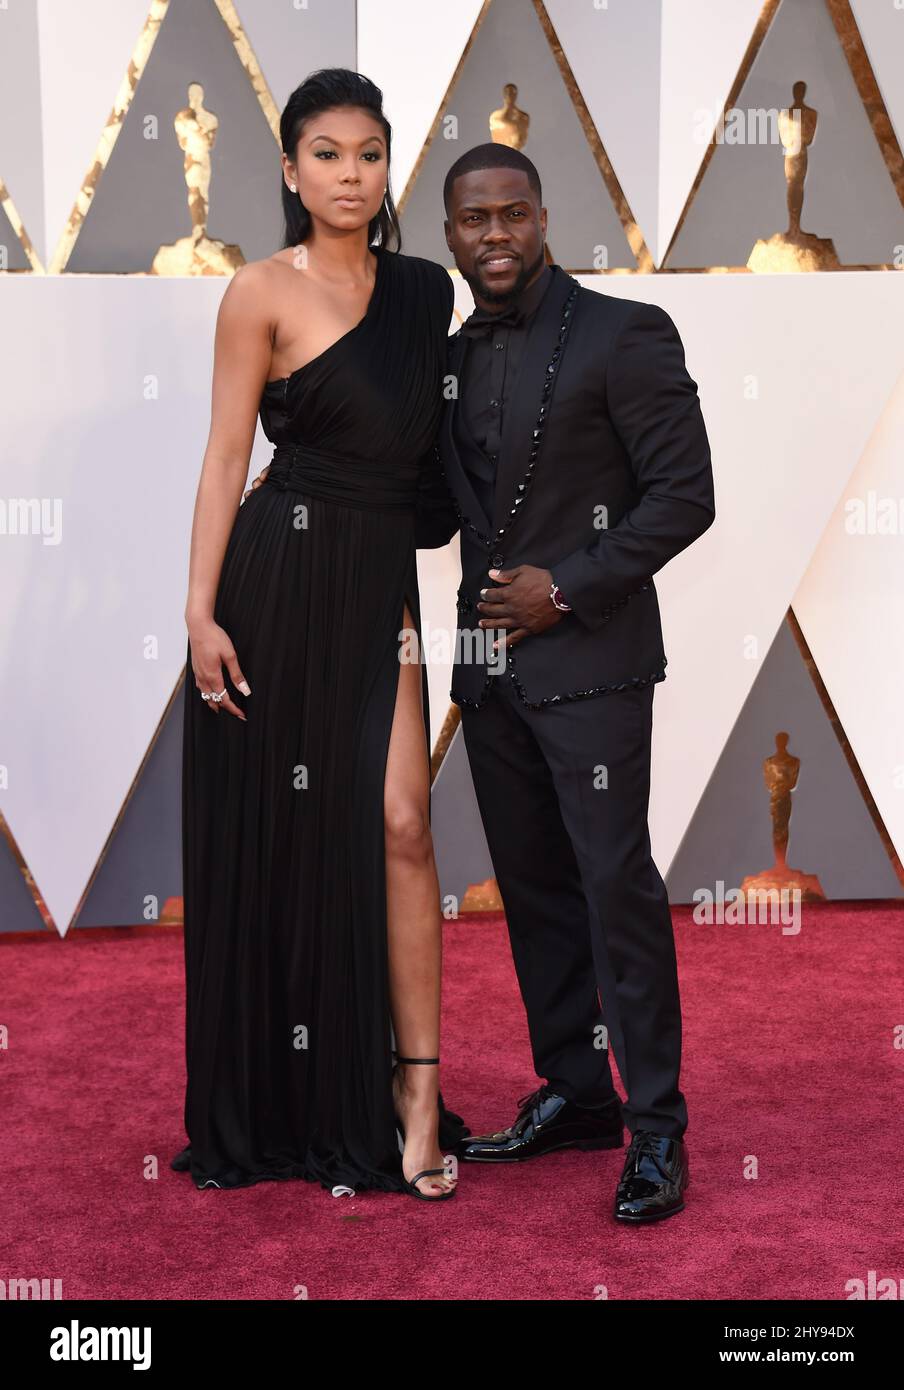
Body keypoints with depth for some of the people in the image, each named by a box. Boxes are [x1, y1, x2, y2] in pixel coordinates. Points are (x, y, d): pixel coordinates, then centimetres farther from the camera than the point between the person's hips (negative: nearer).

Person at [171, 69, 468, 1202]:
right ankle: (273, 1103, 20)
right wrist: (200, 609, -12)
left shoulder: (425, 289, 10)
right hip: (281, 577, -3)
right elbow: (226, 455, -6)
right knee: (274, 830, 4)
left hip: (382, 586, 4)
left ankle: (414, 1085, 4)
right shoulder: (264, 292, -3)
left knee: (398, 822, -5)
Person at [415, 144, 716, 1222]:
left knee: (615, 884, -7)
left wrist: (567, 590, -14)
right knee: (532, 887, 12)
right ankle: (574, 1093, 23)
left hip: (588, 662, -6)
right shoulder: (450, 358, 13)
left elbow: (684, 496, -9)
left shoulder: (624, 334, -6)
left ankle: (655, 1125, 3)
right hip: (489, 667, 7)